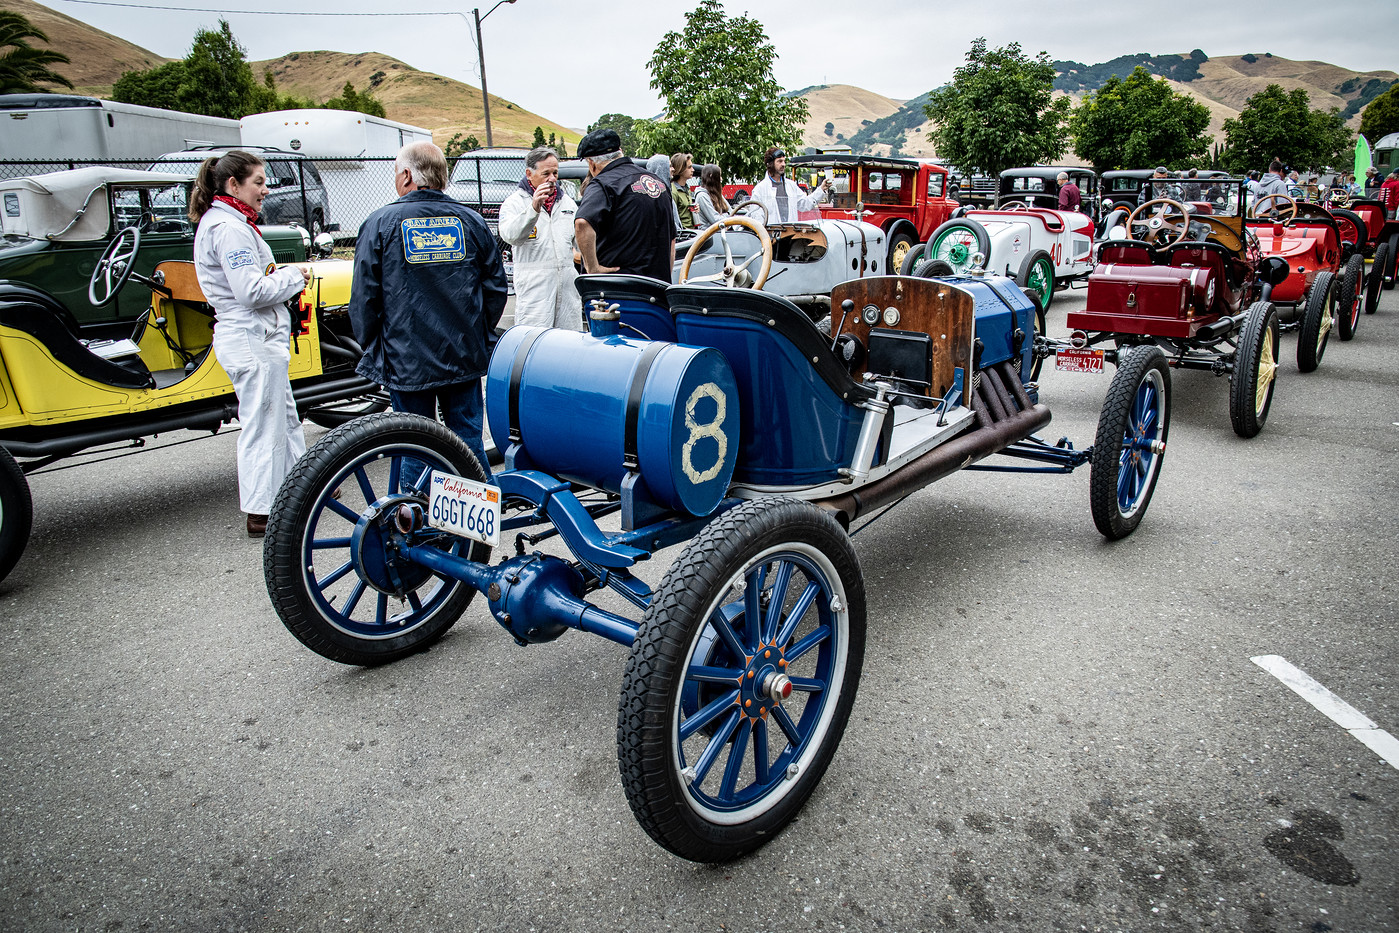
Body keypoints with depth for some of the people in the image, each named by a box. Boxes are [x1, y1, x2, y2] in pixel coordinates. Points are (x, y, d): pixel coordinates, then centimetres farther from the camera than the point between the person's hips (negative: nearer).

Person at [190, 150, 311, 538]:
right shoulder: (229, 228, -17)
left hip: (251, 337, 11)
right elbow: (252, 291, -23)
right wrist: (293, 275, -9)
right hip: (252, 341, -11)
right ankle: (262, 513, 6)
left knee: (285, 416, 20)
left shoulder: (219, 222, 16)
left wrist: (285, 278, 5)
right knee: (262, 425, -3)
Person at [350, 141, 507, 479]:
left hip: (406, 360, -3)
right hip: (465, 357, 3)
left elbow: (364, 296, -4)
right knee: (468, 439, 11)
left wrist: (371, 346, 8)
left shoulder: (381, 223, -5)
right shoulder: (471, 220, 4)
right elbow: (496, 287, 7)